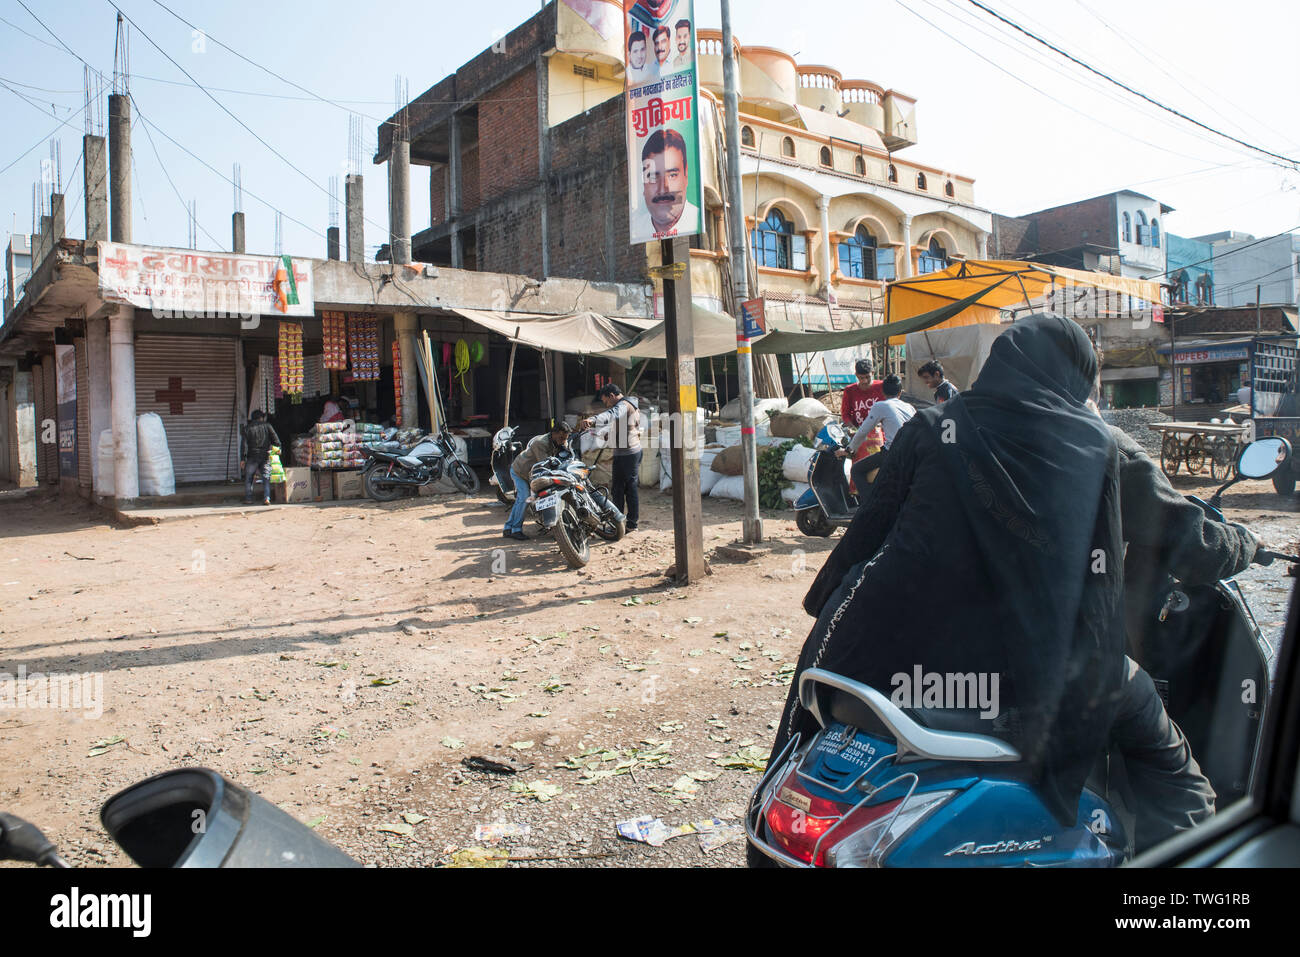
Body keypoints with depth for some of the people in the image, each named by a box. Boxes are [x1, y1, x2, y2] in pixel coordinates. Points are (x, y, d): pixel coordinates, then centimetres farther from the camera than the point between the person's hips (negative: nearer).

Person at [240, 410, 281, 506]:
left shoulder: (246, 429, 5)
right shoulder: (267, 426, 4)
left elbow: (244, 445, -2)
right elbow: (276, 440, -1)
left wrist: (242, 459, -2)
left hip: (252, 456, 0)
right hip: (266, 456, 0)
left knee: (248, 478, 11)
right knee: (266, 478, 3)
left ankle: (248, 498, 6)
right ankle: (266, 498, -10)